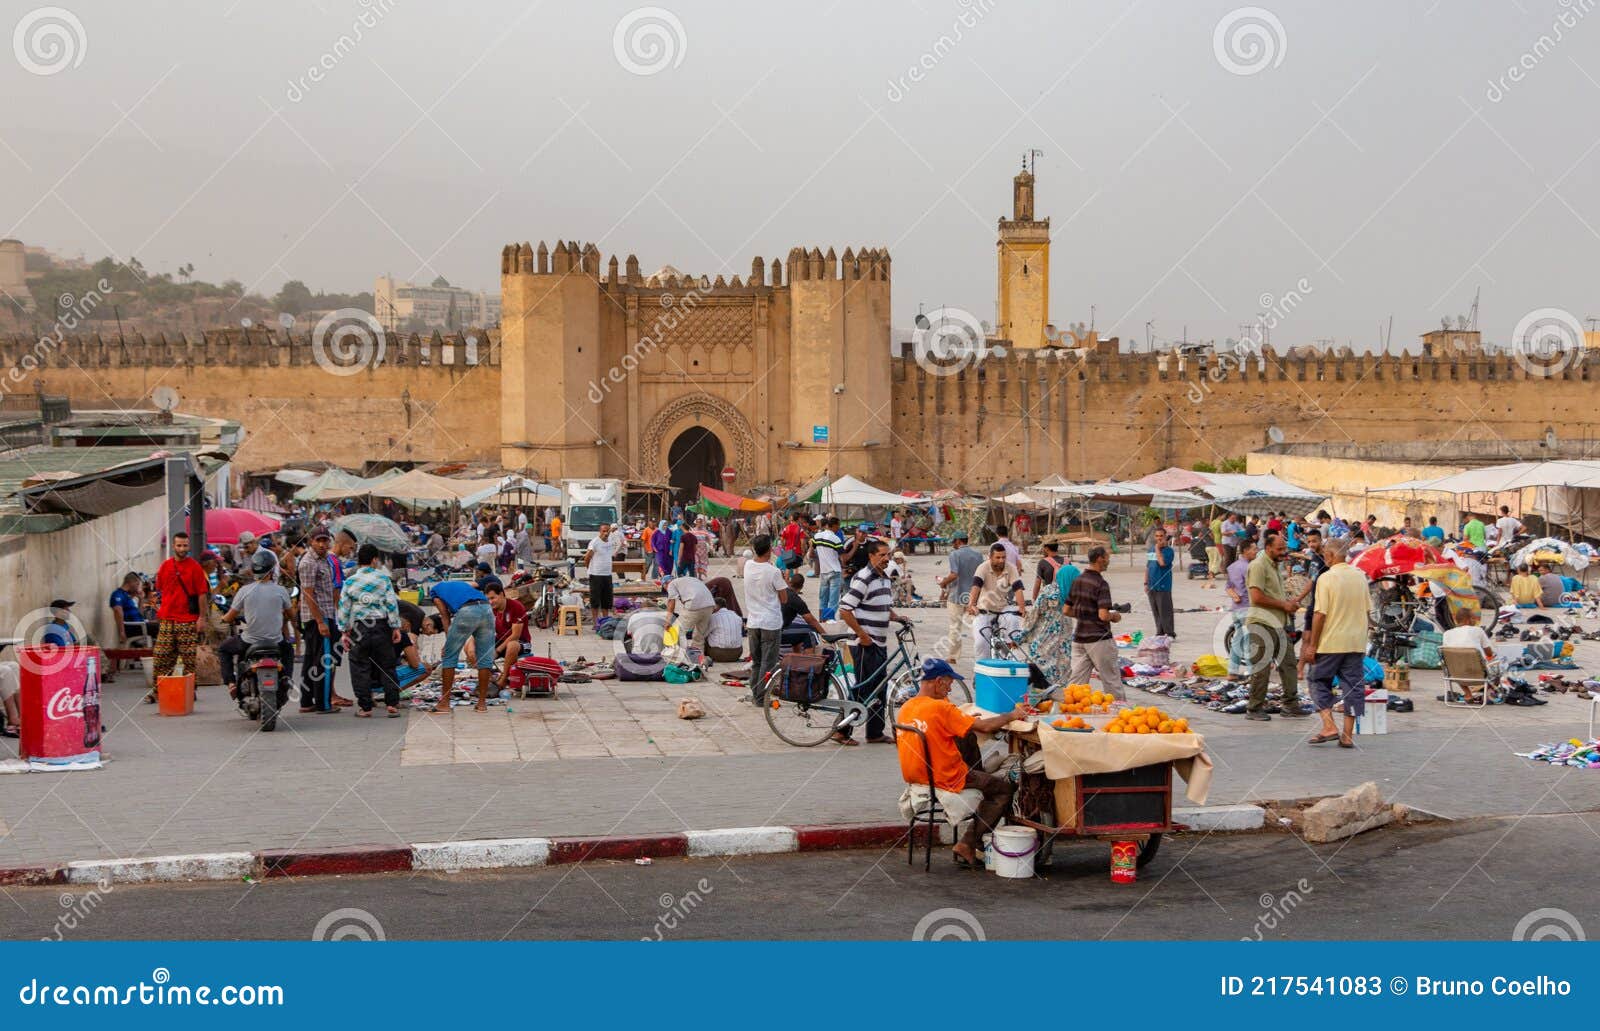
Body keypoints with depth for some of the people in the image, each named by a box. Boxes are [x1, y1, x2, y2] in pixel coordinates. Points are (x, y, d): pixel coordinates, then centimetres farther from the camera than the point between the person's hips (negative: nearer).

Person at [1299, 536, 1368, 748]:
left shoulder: (1326, 578, -12)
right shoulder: (1360, 576, 6)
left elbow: (1320, 614, -14)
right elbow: (1366, 610, 12)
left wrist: (1312, 644, -8)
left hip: (1330, 641, -5)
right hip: (1356, 641, 5)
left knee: (1320, 682, 10)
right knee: (1353, 686, 7)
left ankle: (1329, 726, -3)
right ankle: (1348, 735, 7)